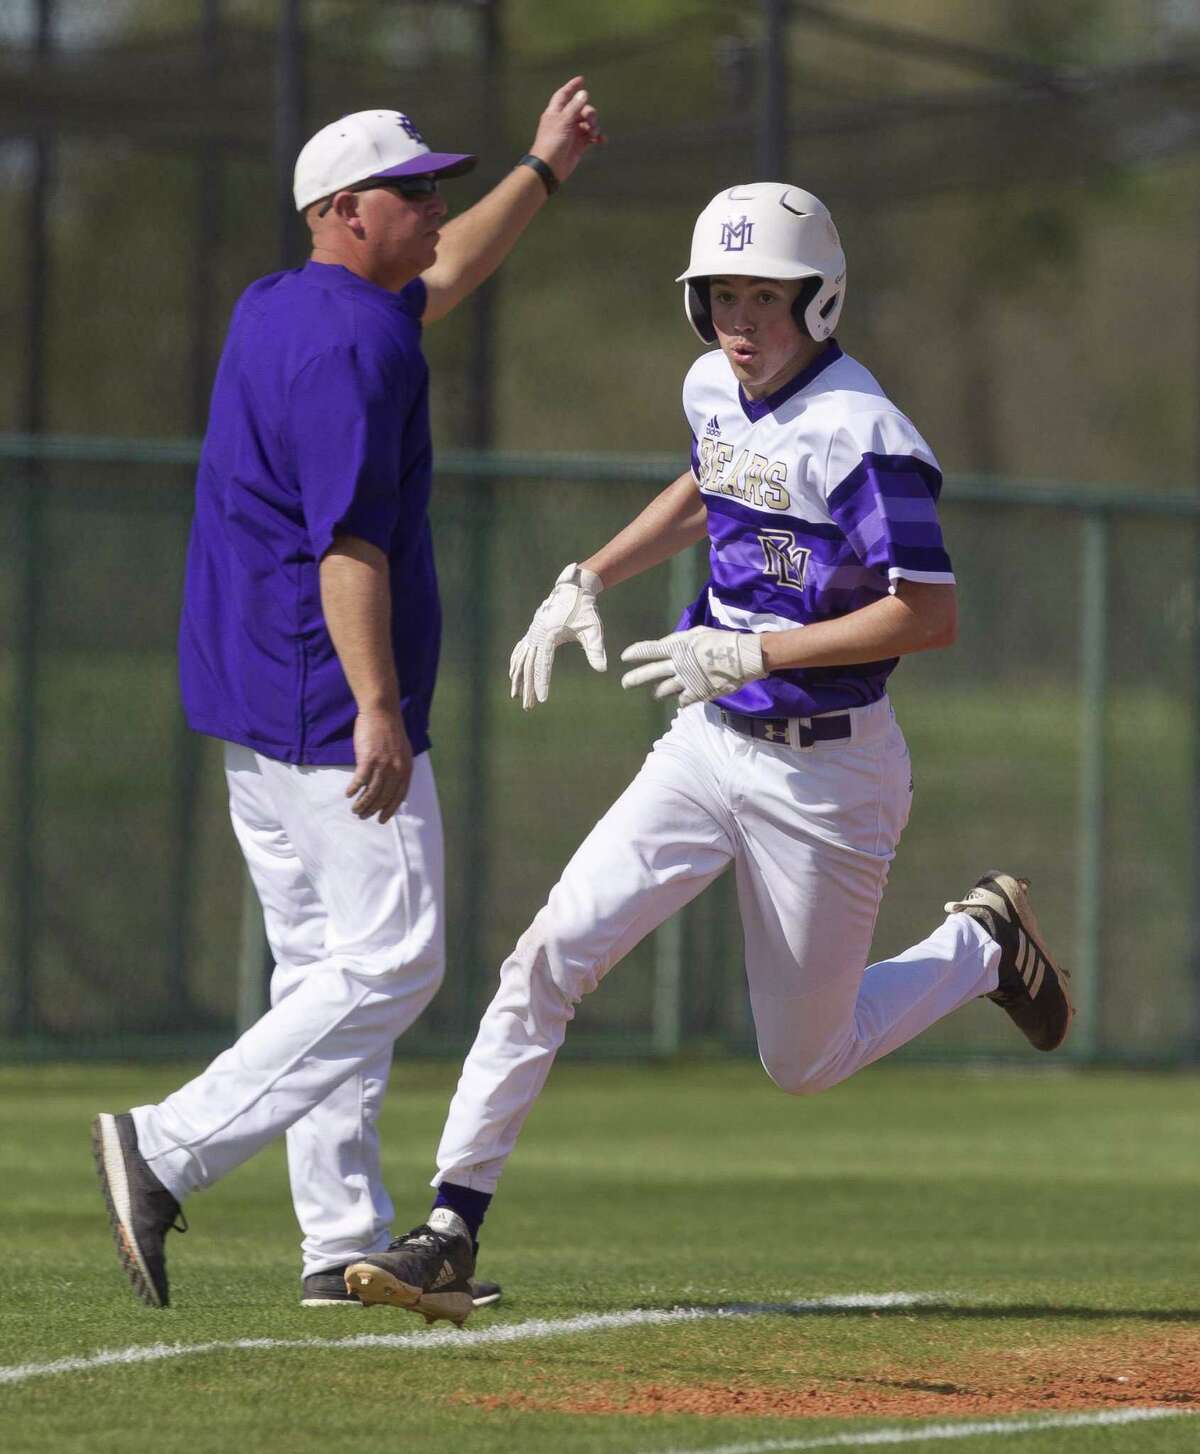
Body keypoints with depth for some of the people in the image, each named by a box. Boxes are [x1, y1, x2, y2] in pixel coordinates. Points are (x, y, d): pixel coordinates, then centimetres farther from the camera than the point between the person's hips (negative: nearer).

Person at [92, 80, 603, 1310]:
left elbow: (442, 276, 35)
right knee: (390, 965, -8)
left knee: (326, 968, 10)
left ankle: (347, 1245, 10)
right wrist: (377, 709, -28)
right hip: (331, 704, -10)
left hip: (251, 711, 10)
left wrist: (544, 169, 41)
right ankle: (167, 1149, -14)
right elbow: (347, 540, -23)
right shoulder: (352, 345, -15)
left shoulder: (272, 313, 15)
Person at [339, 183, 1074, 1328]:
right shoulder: (715, 392, 5)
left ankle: (982, 947, 34)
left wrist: (750, 654, -25)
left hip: (825, 772, -6)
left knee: (805, 1061, 7)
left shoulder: (862, 438, -20)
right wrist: (587, 581, 17)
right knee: (550, 956, -11)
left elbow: (930, 614, -24)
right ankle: (450, 1236, -11)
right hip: (708, 749, 6)